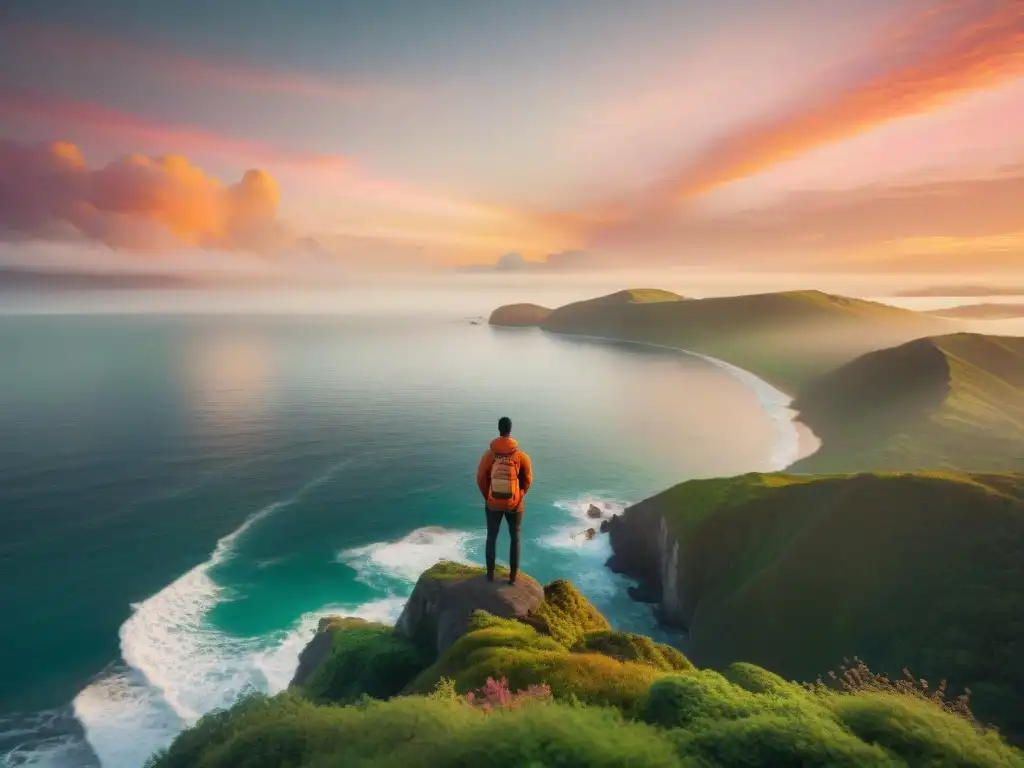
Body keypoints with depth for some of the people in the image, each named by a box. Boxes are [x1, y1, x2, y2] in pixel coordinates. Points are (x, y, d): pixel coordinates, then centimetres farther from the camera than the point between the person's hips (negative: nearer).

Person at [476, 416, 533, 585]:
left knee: (491, 538, 19)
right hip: (514, 505, -1)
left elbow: (481, 479, -4)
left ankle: (490, 574, 28)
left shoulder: (488, 454, -12)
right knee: (515, 539, 17)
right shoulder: (521, 456, -14)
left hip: (493, 504, 1)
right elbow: (528, 480, -4)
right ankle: (513, 575, 22)